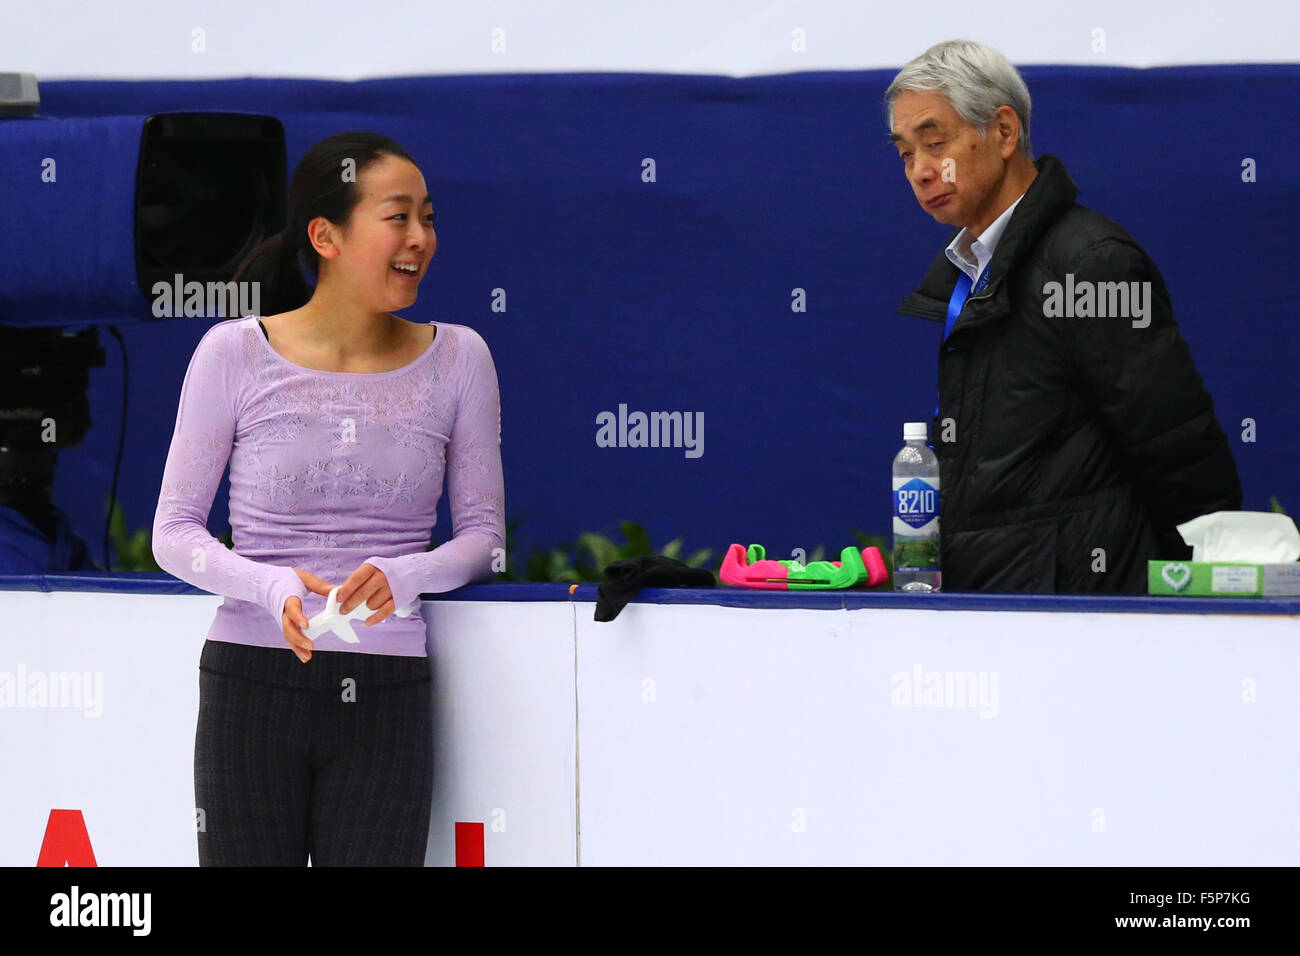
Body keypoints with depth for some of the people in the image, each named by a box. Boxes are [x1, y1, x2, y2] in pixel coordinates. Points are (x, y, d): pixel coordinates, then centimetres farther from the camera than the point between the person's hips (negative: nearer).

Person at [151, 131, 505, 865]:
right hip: (253, 685, -1)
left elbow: (483, 534, 7)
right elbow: (174, 531, 2)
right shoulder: (235, 354, -1)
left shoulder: (456, 359, 4)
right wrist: (271, 589, -17)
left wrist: (405, 575, -15)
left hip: (387, 695, 1)